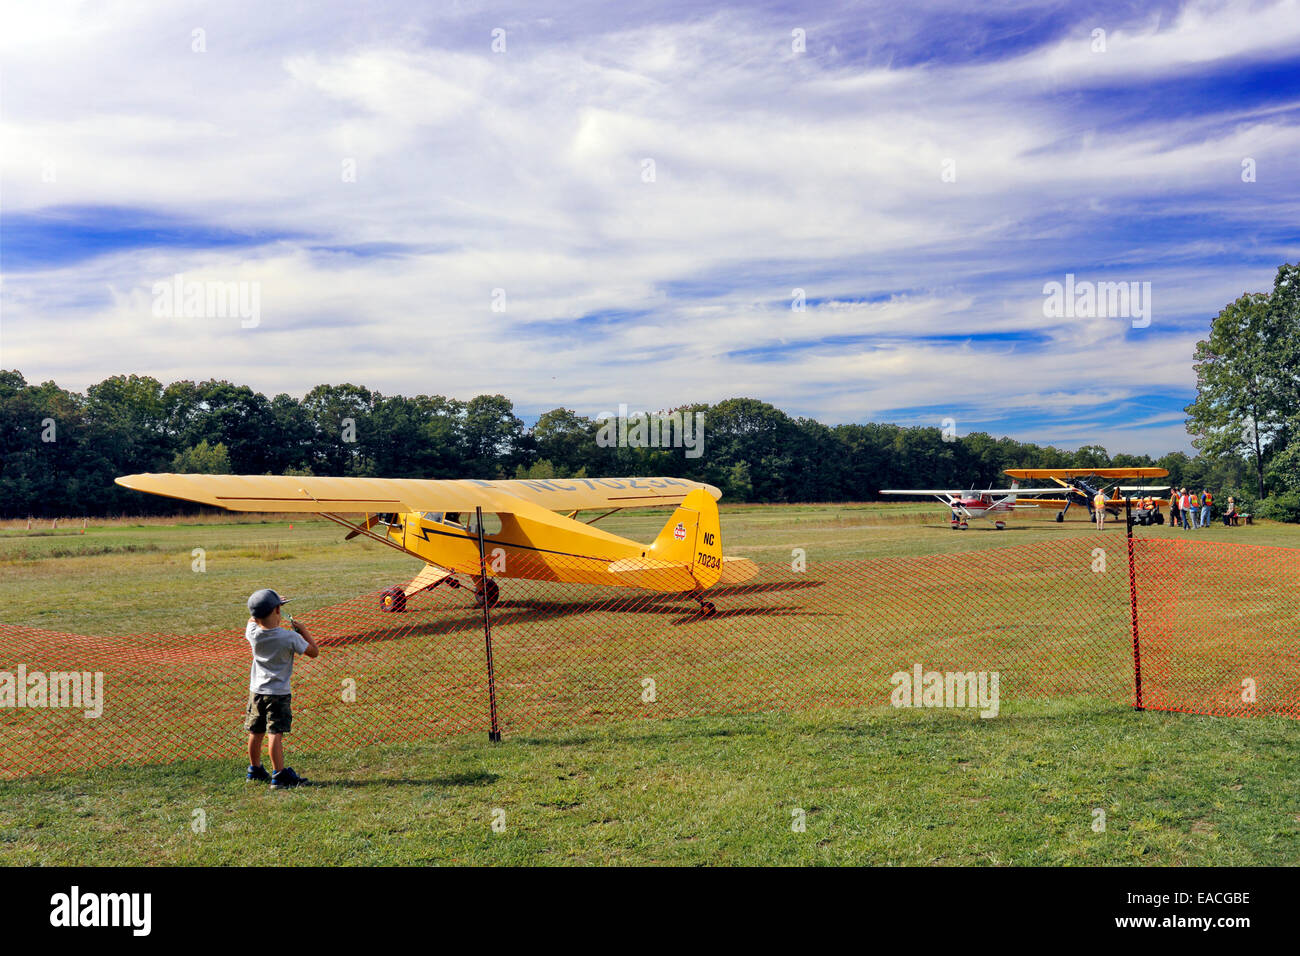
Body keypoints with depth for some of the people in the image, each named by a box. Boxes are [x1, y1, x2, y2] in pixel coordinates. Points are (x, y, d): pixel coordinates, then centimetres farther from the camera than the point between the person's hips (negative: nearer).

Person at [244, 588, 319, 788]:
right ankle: (279, 775, -8)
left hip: (256, 690, 5)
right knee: (275, 734, -7)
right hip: (279, 693, -5)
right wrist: (304, 630, 1)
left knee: (255, 732, 16)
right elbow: (314, 651, -7)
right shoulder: (290, 637, -20)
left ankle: (255, 770, 32)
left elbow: (253, 619, 18)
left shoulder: (252, 633, -7)